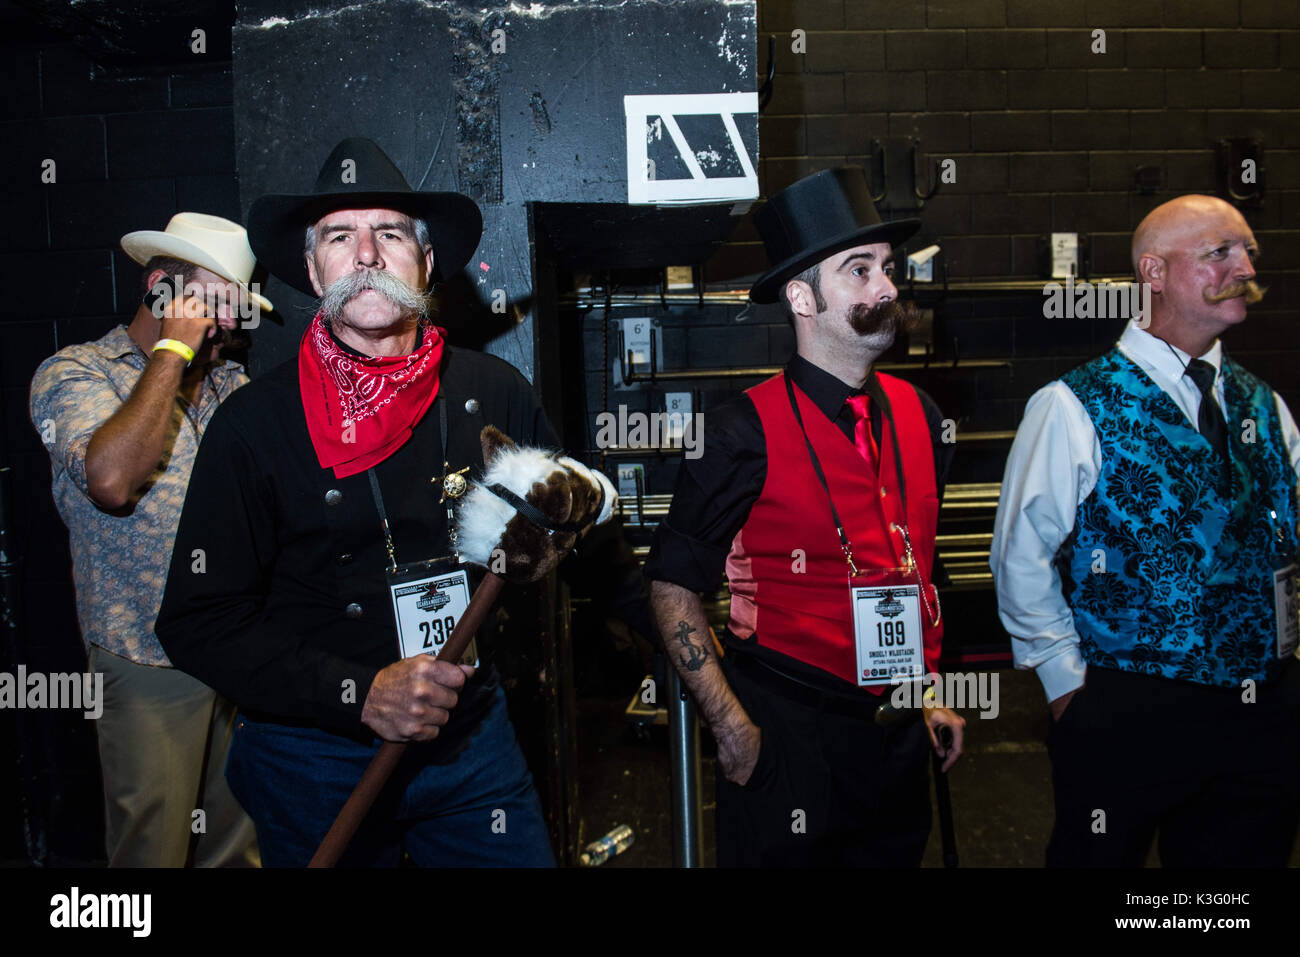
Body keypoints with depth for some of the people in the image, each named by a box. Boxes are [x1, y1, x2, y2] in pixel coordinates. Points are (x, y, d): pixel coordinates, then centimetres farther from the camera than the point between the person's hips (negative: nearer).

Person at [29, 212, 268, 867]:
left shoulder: (230, 382, 14)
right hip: (152, 663, -5)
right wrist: (172, 349, -16)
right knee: (154, 846, 4)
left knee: (238, 840, 15)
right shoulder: (73, 373, -4)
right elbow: (111, 477, -24)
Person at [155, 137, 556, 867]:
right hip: (317, 763, -1)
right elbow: (201, 624, -9)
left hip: (475, 742, 2)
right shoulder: (255, 423, -7)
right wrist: (360, 694, -21)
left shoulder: (492, 393, -1)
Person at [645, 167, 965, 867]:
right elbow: (673, 585, -10)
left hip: (899, 730, 6)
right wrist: (732, 727, -12)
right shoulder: (747, 432, -15)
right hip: (787, 731, -5)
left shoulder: (918, 416, 3)